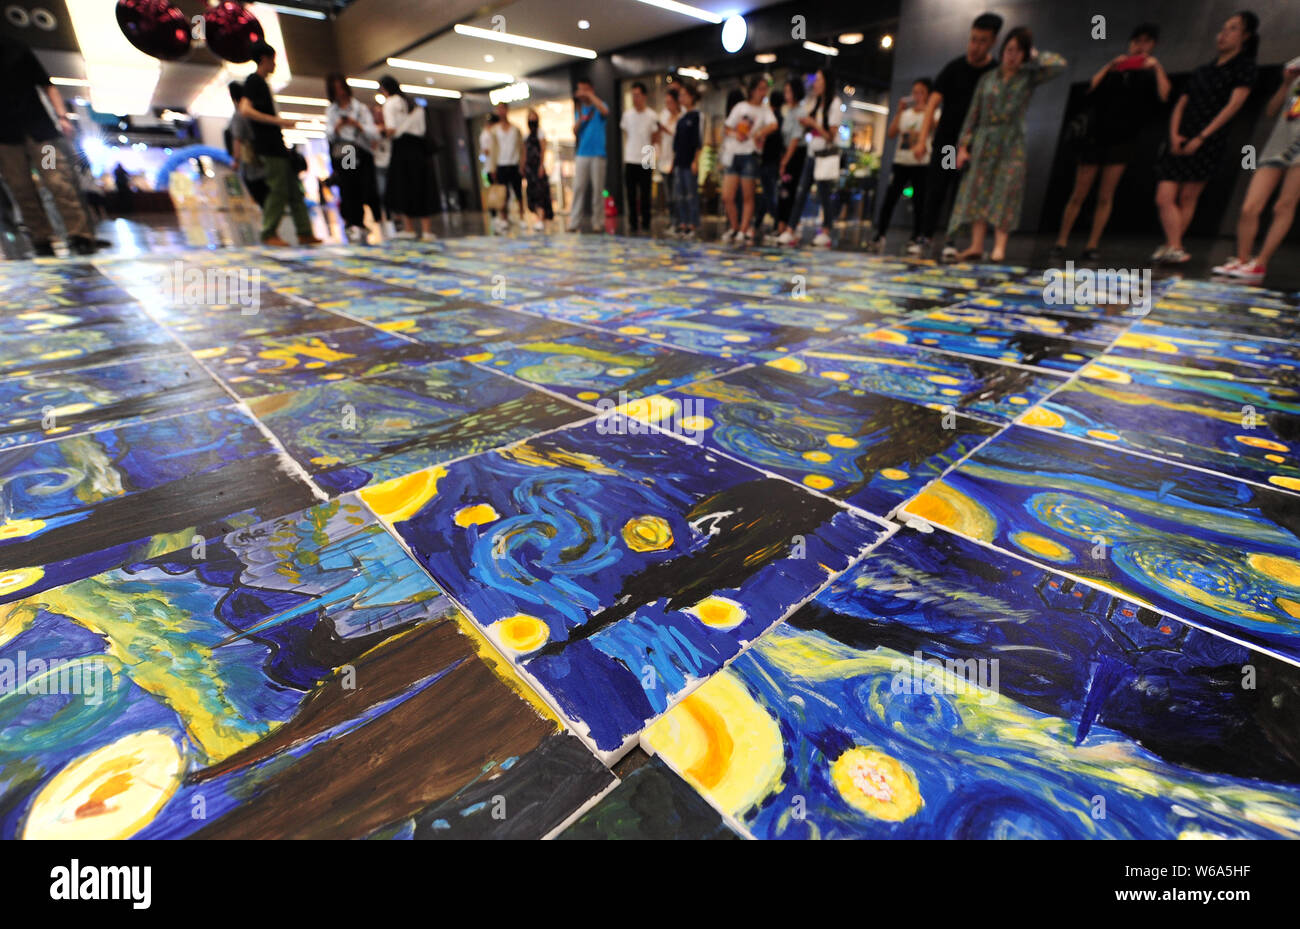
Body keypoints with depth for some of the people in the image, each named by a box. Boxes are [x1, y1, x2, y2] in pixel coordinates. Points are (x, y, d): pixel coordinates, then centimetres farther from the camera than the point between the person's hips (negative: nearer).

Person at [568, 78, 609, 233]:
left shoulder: (598, 107, 6)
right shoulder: (579, 110, 17)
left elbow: (605, 111, -19)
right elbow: (575, 133, 10)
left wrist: (590, 95, -14)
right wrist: (579, 120, -7)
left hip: (597, 154, -3)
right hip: (582, 154, 3)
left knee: (597, 188, -2)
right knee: (578, 187, -3)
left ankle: (596, 222, 3)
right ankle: (574, 222, -5)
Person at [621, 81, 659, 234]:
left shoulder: (652, 116, 2)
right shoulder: (627, 114, 9)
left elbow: (654, 140, 6)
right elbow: (625, 136, 17)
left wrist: (653, 163, 3)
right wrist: (624, 157, 10)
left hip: (645, 162, -2)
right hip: (629, 160, 2)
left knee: (645, 195, 0)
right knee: (631, 195, 3)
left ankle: (645, 224, 8)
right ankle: (633, 223, 11)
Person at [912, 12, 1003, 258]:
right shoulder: (954, 68, 1)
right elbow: (933, 103, -6)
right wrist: (922, 139, -18)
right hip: (945, 140, 1)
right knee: (935, 190, -4)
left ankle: (952, 241, -1)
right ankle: (926, 238, 0)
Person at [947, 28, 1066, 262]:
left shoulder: (1029, 78, 7)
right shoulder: (987, 79, 11)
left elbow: (1059, 64, -6)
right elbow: (973, 114, 11)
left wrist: (1033, 56, 5)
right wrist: (963, 145, 3)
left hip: (1011, 144, -2)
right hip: (984, 143, 2)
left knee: (1005, 193, -8)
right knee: (978, 191, -6)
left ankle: (999, 247, -13)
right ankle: (977, 245, -6)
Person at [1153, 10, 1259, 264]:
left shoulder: (1244, 66, 5)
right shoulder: (1203, 70, 22)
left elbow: (1233, 105, -6)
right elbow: (1181, 104, 16)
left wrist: (1201, 137, -16)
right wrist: (1174, 134, -4)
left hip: (1209, 142, -4)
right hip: (1180, 143, 5)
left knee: (1187, 198, -8)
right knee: (1164, 198, -7)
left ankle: (1171, 247, -9)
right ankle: (1174, 248, -4)